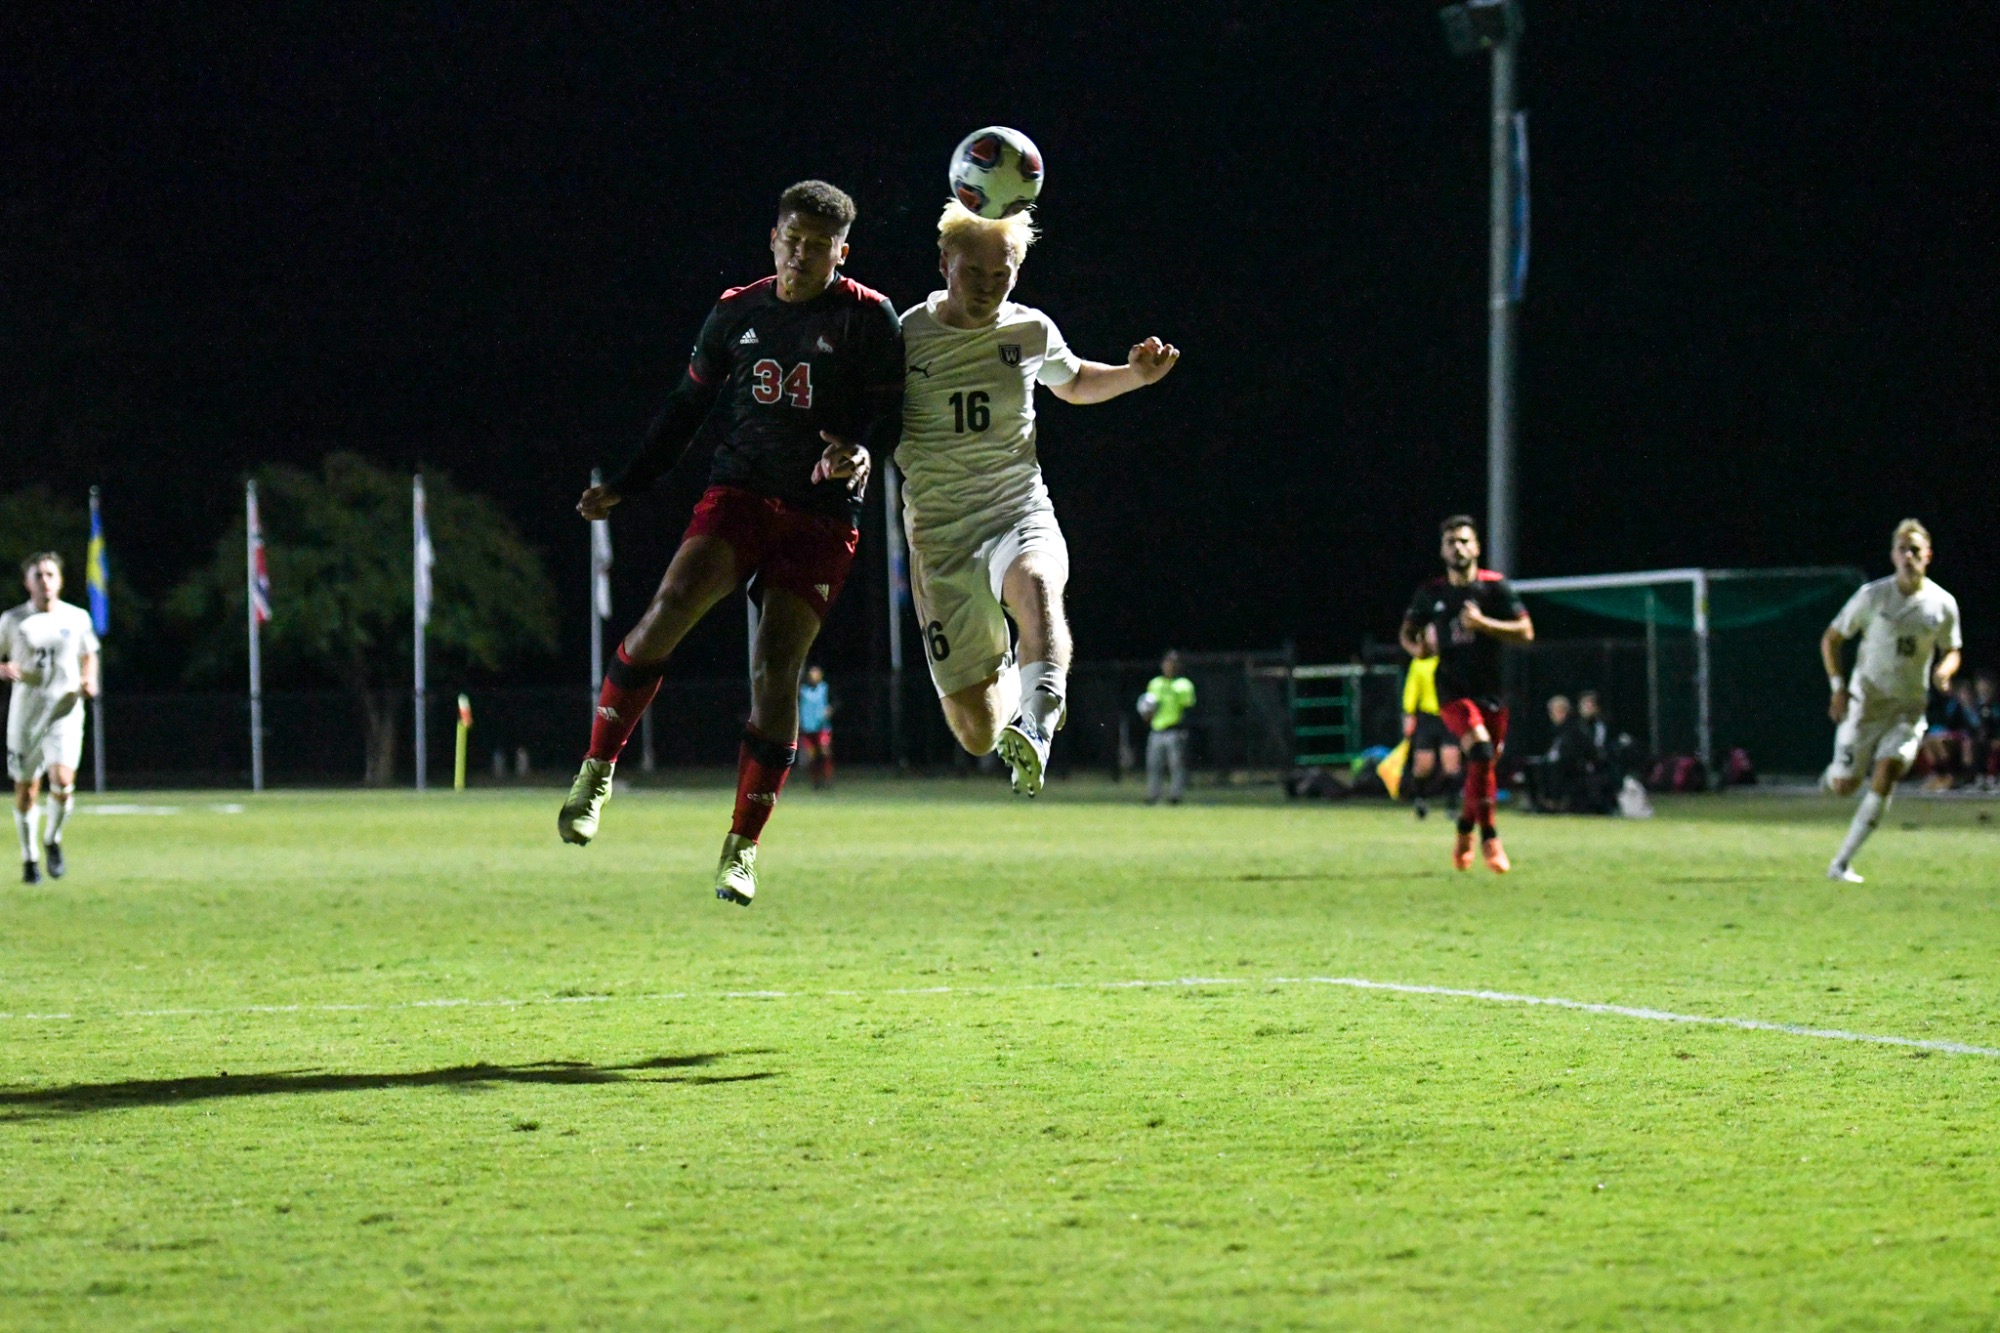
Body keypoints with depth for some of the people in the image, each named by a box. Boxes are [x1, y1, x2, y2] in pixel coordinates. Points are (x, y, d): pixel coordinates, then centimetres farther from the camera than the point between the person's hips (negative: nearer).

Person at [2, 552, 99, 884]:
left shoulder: (77, 618, 5)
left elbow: (89, 655, 20)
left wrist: (89, 680, 1)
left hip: (65, 711, 0)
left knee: (62, 781, -18)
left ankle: (52, 840, 8)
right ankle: (30, 857, 22)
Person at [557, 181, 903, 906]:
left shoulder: (868, 318, -1)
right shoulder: (737, 311, 9)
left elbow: (889, 413, -4)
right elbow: (688, 405, 18)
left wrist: (862, 452, -27)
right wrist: (623, 485, 14)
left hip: (822, 514, -2)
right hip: (740, 492, 2)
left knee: (776, 666, -7)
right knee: (672, 606, -23)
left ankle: (742, 849, 3)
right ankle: (596, 772, -14)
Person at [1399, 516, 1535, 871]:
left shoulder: (1495, 587, -2)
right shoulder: (1431, 594, 3)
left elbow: (1525, 631, -7)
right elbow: (1407, 631, 17)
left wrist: (1482, 623, -21)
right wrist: (1417, 647, -7)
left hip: (1491, 692, 2)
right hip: (1452, 691, -2)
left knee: (1482, 768, 9)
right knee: (1481, 750, -25)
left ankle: (1464, 833, 34)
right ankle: (1489, 838, -19)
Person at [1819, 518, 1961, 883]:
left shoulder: (1943, 604, -2)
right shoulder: (1872, 595, -8)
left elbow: (1952, 651, 12)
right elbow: (1831, 639, 1)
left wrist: (1944, 670, -13)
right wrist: (1838, 687, -10)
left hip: (1909, 706, 1)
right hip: (1866, 700, -1)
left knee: (1885, 778, -15)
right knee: (1844, 787, -2)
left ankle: (1842, 863, -7)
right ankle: (1836, 771, 38)